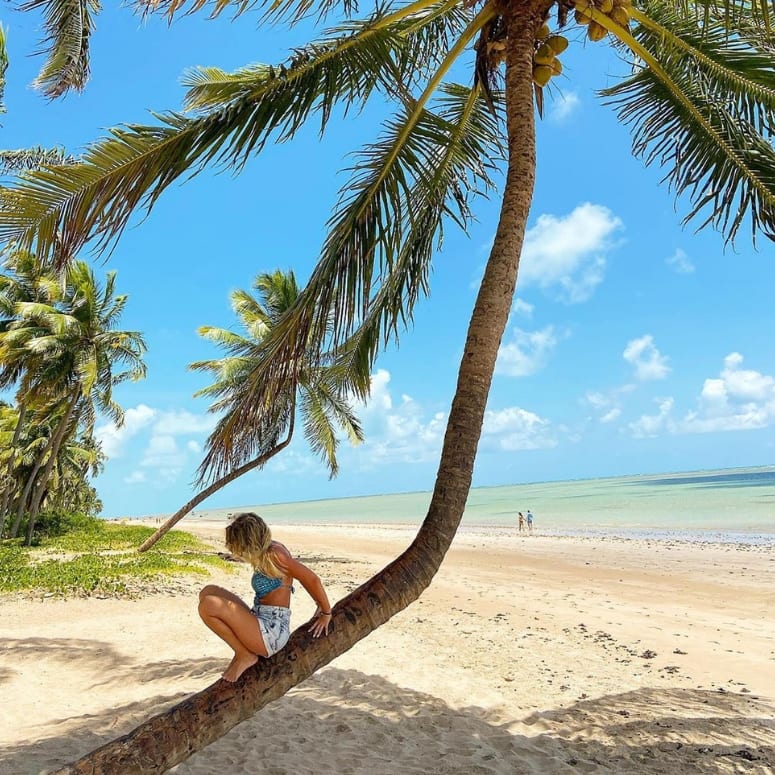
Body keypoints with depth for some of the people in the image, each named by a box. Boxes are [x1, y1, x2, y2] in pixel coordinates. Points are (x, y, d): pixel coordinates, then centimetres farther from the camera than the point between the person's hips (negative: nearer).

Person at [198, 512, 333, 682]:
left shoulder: (274, 554, -19)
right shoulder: (264, 553, 8)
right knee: (209, 592, 9)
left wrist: (326, 613, -7)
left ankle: (244, 655, -3)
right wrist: (320, 605, 14)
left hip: (271, 631, -10)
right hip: (260, 623, 10)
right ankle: (243, 651, 7)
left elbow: (312, 579, -19)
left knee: (208, 605, -21)